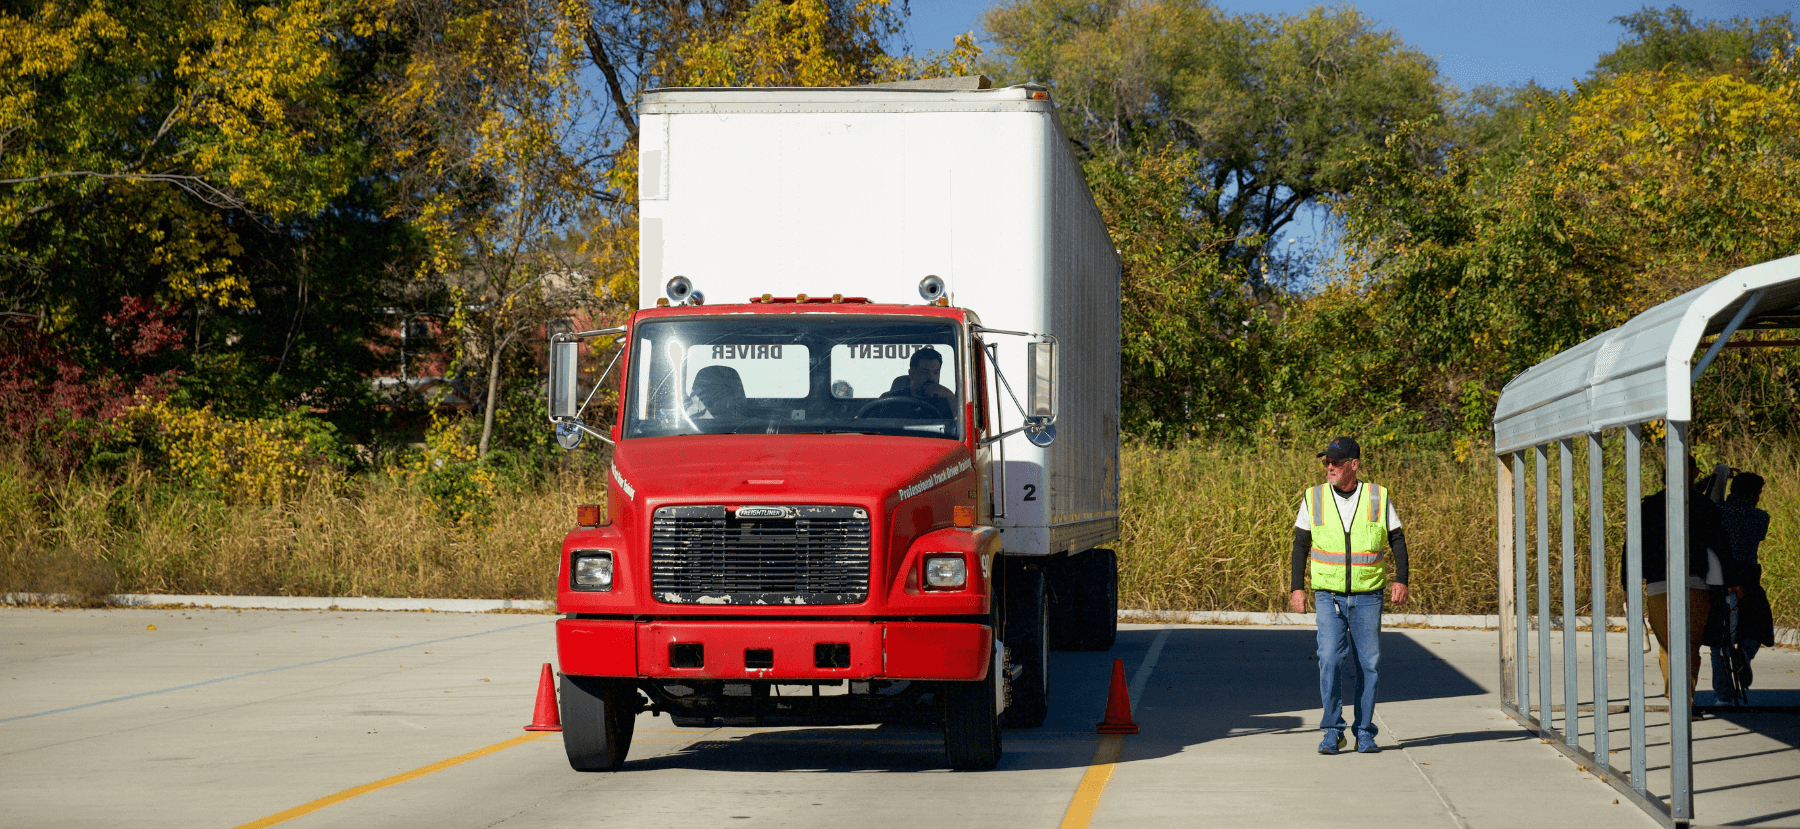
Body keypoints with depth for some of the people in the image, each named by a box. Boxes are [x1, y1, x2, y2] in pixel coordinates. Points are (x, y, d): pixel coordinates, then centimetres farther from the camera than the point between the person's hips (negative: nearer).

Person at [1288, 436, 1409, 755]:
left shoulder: (1378, 498, 0)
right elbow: (1300, 545, 8)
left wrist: (1401, 580, -5)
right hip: (1329, 597, 0)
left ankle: (1364, 733, 11)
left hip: (1368, 597, 0)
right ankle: (1332, 732, -5)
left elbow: (1397, 540, 7)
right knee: (1330, 659, -14)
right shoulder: (1314, 499, 1)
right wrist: (1297, 588, 2)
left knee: (1367, 664, 1)